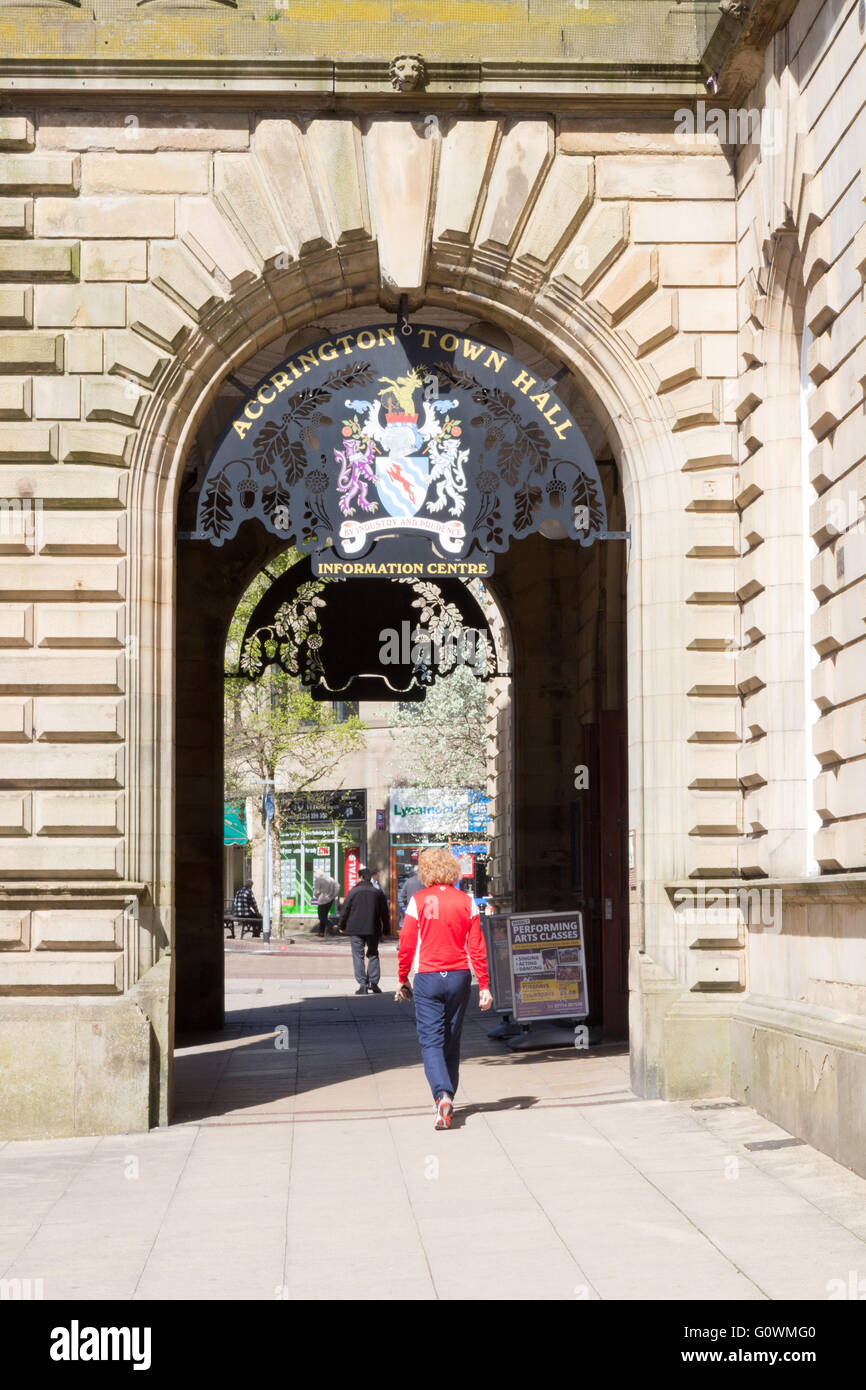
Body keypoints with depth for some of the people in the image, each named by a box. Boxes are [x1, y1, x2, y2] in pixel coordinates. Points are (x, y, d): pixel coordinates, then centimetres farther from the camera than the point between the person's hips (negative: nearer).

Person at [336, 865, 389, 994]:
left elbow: (345, 910, -2)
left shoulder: (353, 891, -5)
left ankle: (362, 984, -4)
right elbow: (384, 912, 7)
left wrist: (341, 926, 12)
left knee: (358, 956, 2)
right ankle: (373, 982, 4)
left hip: (356, 929, -2)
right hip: (373, 930, 2)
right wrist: (385, 929, 17)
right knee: (373, 955, 13)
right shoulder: (378, 892, 3)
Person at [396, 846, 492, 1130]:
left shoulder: (418, 901, -7)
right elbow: (476, 947, 1)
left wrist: (402, 980, 8)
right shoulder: (466, 901, 1)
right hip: (459, 978, 3)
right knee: (451, 1041, 15)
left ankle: (443, 1095, -23)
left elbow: (407, 946, -4)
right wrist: (484, 986, 5)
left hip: (428, 978, -3)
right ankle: (447, 1100, 25)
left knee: (431, 1042, -3)